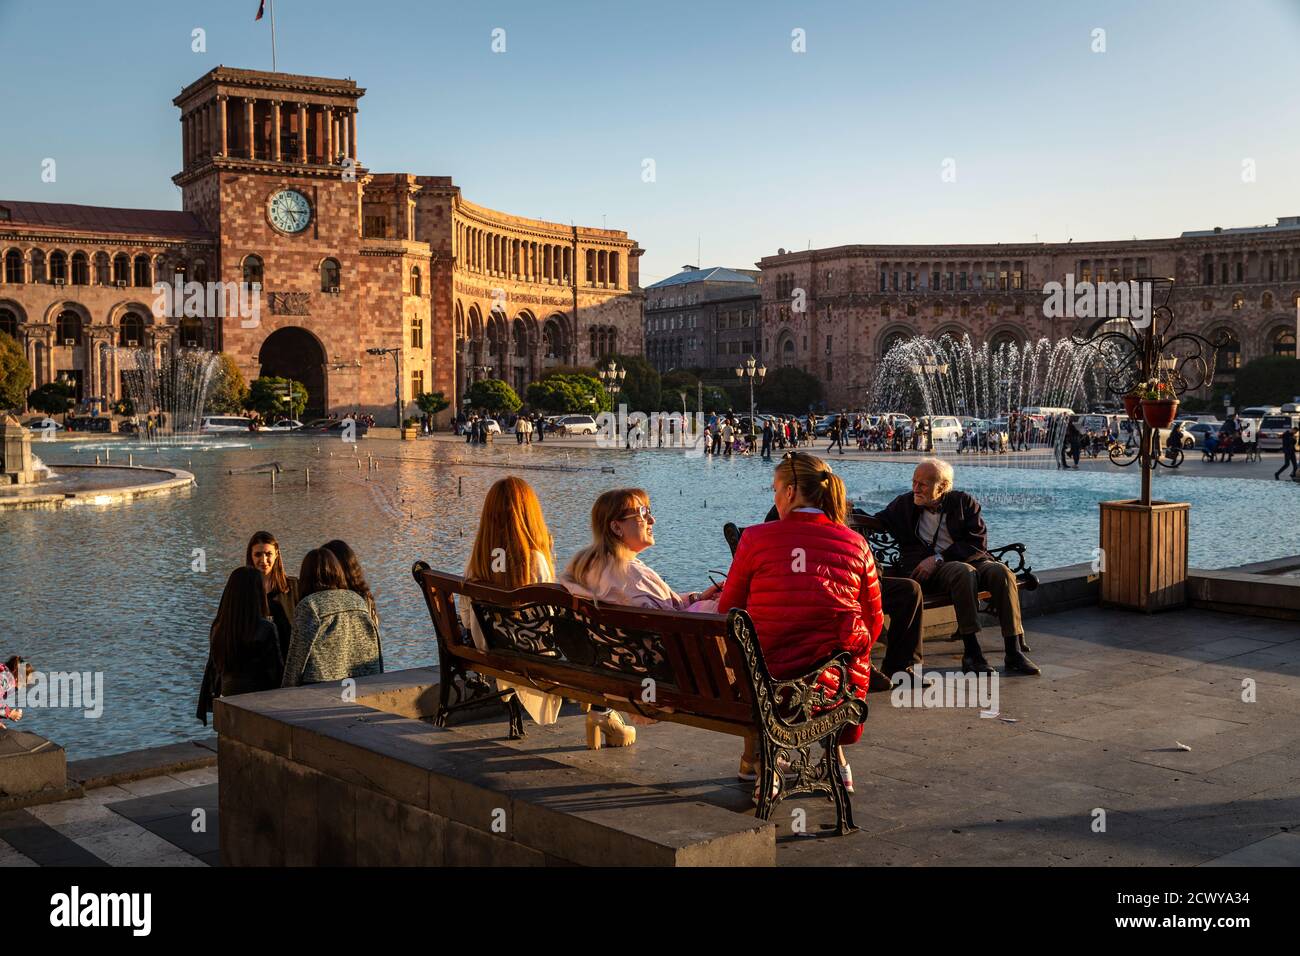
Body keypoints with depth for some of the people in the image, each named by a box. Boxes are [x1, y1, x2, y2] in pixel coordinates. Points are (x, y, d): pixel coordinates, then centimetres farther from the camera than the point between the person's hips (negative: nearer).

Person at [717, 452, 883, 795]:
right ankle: (837, 761, 43)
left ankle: (752, 759, 49)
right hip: (834, 683, 2)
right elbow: (873, 621, 9)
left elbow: (728, 612, 5)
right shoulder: (855, 543, 0)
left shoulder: (755, 538, -5)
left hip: (767, 677, -1)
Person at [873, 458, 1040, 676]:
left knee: (1001, 572, -29)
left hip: (969, 560, 2)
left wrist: (939, 558, -14)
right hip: (927, 571, -2)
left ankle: (1014, 653, -26)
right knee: (964, 572, -35)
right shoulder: (904, 504, 11)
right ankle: (971, 653, -35)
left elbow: (978, 542, -4)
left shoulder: (964, 502, 7)